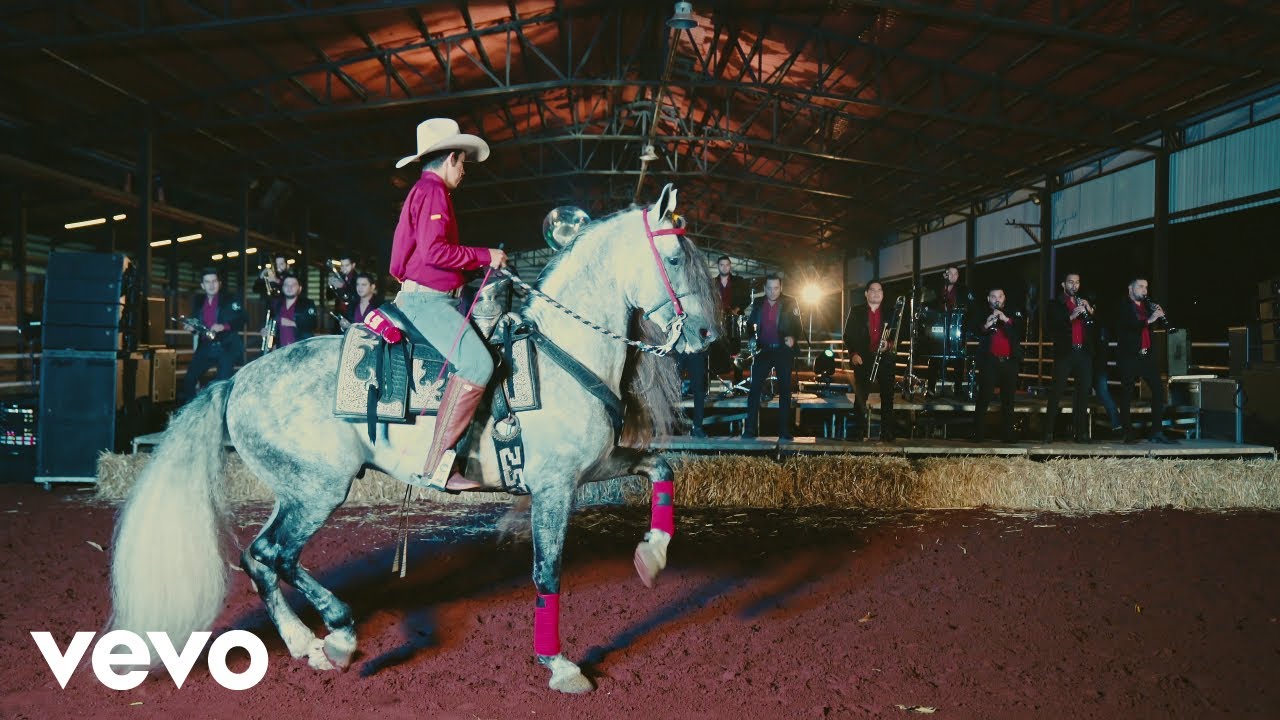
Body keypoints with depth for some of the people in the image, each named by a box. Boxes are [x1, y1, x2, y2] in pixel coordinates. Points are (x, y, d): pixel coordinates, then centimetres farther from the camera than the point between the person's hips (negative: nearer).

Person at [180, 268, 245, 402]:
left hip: (227, 347, -5)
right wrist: (191, 327, -1)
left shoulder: (230, 300, -2)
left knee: (223, 382, -13)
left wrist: (224, 326, -22)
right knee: (189, 379, 3)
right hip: (205, 347, 5)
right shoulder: (198, 301, 13)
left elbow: (241, 321, -8)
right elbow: (195, 322, 22)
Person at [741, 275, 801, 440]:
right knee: (754, 389, -4)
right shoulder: (758, 304, 8)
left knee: (785, 391, 2)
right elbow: (751, 324, 16)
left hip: (783, 350, -2)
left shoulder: (790, 303, 0)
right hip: (763, 350, 2)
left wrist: (792, 337, -22)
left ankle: (785, 431, 7)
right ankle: (750, 430, 0)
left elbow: (797, 326, -2)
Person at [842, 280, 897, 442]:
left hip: (885, 360, 1)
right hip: (863, 360, -1)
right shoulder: (856, 313, 7)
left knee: (887, 397, -1)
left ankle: (887, 433, 4)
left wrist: (889, 344, -11)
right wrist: (853, 354, -10)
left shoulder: (890, 313, 11)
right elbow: (848, 336, 4)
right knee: (860, 397, -2)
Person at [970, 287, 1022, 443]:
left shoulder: (1012, 316, 14)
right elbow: (975, 332, -4)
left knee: (1008, 401, 5)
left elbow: (1019, 331, 1)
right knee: (983, 399, -7)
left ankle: (1007, 434, 10)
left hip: (1010, 362, 3)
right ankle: (978, 434, -5)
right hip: (990, 362, -2)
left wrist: (1006, 320, -13)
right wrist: (986, 325, -23)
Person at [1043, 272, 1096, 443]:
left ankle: (1081, 432, 8)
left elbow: (1096, 327, 13)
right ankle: (1049, 432, -6)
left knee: (1084, 392, 4)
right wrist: (1071, 317, -17)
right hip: (1065, 352, -4)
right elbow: (1052, 328, -7)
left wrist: (1090, 311, -3)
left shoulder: (1085, 303, 19)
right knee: (1056, 392, -7)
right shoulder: (1055, 305, 7)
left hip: (1084, 353, 4)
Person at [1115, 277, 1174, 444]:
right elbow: (1128, 326, -20)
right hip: (1128, 357, -6)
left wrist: (1159, 314, -3)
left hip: (1147, 355, 6)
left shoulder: (1147, 305, 15)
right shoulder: (1123, 307, -4)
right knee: (1127, 395, -2)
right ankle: (1128, 434, 4)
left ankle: (1157, 432, 3)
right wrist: (1149, 320, -29)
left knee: (1158, 390, -1)